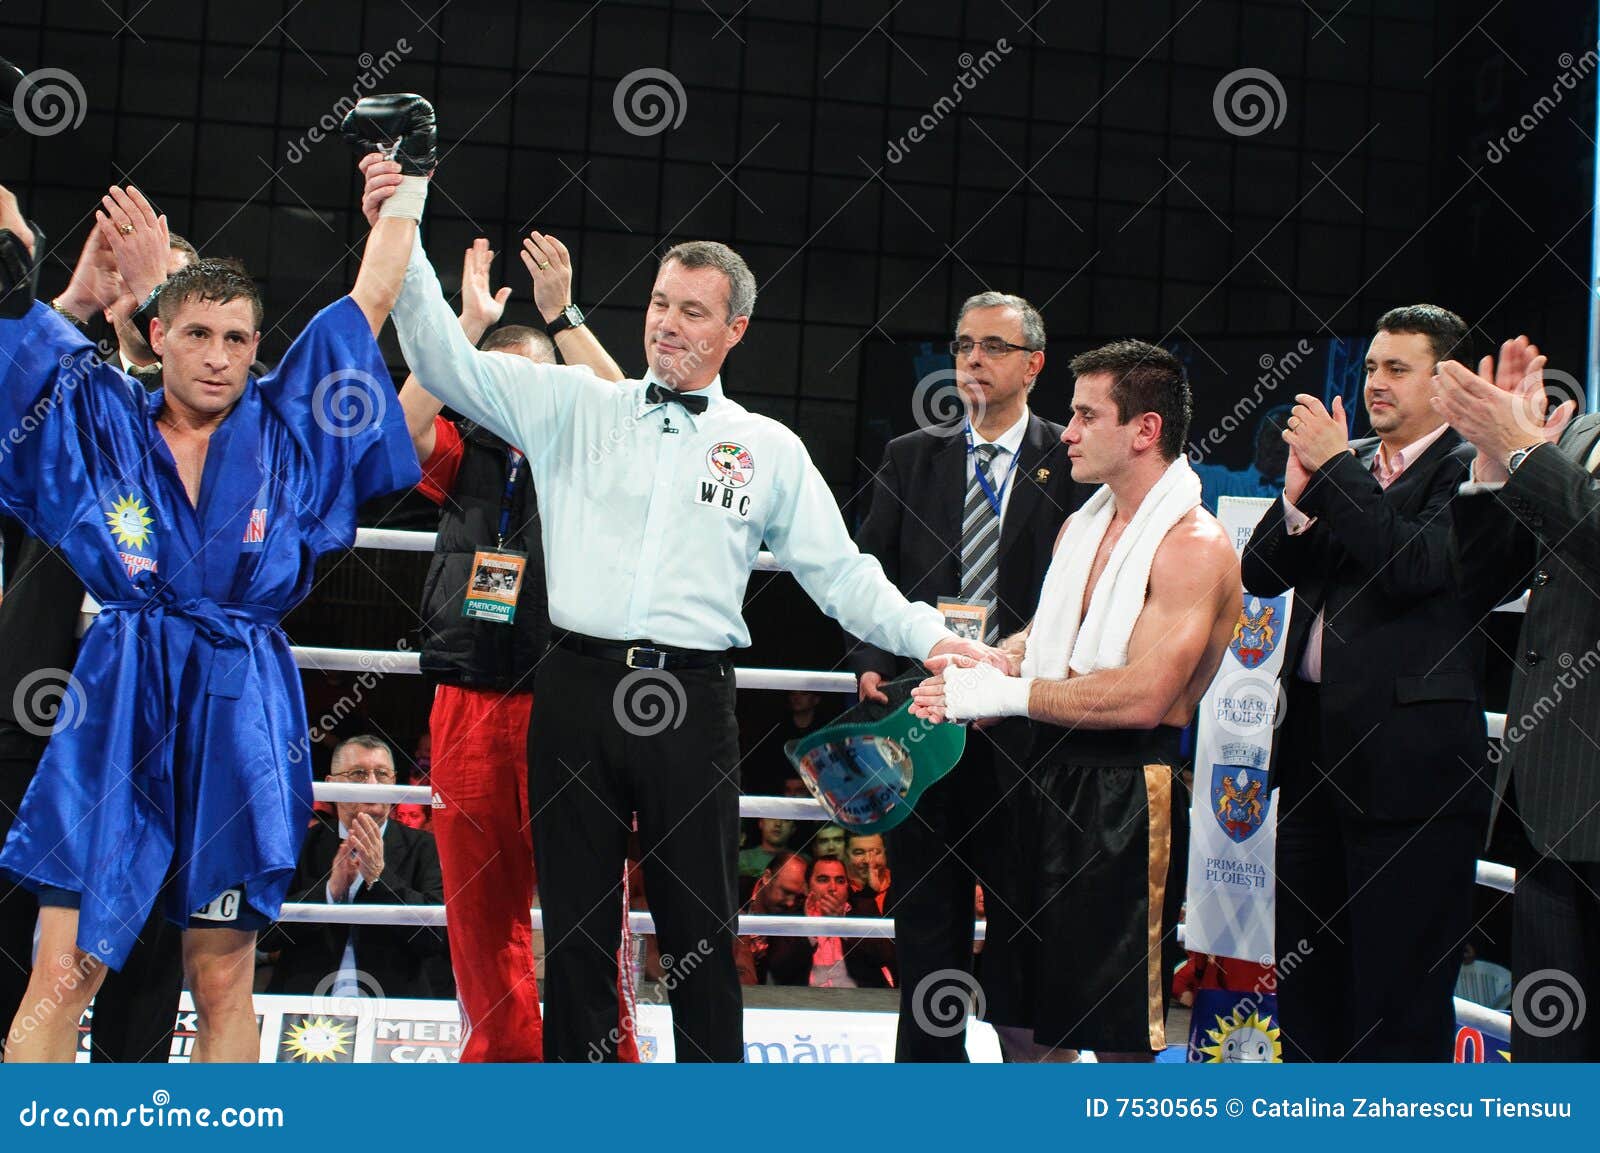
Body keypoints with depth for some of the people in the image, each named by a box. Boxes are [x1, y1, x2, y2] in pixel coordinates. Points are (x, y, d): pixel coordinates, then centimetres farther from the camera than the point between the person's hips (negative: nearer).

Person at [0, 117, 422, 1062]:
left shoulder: (287, 427, 10)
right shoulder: (96, 418, 8)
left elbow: (371, 300, 15)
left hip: (242, 715, 1)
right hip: (117, 706, -1)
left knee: (224, 982, 6)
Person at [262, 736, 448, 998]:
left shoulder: (423, 847, 11)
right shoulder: (304, 843, 13)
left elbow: (439, 937, -2)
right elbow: (265, 936, 4)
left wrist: (379, 876, -11)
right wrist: (331, 890, -9)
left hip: (391, 1002, -1)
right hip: (305, 1003, 1)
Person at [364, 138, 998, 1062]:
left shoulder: (770, 450, 10)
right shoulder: (576, 407, 10)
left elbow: (840, 573, 11)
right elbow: (451, 362, 4)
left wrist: (930, 636, -2)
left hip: (692, 705, -1)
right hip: (579, 685, 1)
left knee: (702, 929, 3)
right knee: (575, 923, 7)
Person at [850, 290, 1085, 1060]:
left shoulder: (1073, 463, 0)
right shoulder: (909, 458, 11)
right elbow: (869, 572, 11)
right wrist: (871, 663, -4)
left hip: (1026, 716, -3)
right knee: (927, 903, 9)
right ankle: (928, 1052, 18)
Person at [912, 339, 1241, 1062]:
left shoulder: (1194, 545, -13)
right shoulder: (1081, 524, 15)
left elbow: (1143, 696, -22)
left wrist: (1006, 694, -17)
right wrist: (981, 669, -2)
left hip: (1121, 792, -8)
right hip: (1040, 777, 8)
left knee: (1116, 1032, 0)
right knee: (1021, 1014, 13)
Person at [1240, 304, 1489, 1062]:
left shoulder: (1469, 470, -8)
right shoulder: (1348, 468, 14)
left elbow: (1415, 566, -23)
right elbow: (1261, 574, 9)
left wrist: (1335, 468, -17)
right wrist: (1300, 489, -8)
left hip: (1410, 760, -8)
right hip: (1316, 749, 8)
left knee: (1398, 988, -2)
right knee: (1305, 971, 18)